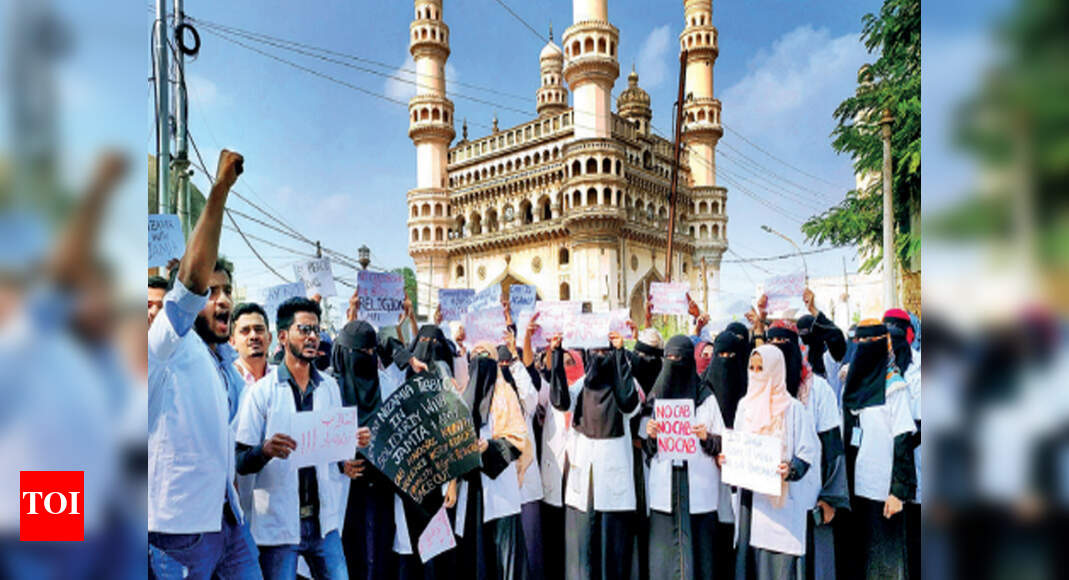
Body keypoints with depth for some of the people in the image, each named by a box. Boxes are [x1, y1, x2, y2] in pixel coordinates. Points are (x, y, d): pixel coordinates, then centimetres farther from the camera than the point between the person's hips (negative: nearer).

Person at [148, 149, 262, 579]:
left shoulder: (226, 366, 13)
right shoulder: (172, 348, -10)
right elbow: (191, 277, -27)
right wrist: (220, 189, -34)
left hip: (229, 519, 7)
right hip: (183, 525, -7)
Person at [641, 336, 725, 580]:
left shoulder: (707, 398, 3)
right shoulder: (656, 397, 11)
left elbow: (723, 444, 4)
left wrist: (707, 437, -15)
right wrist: (650, 435, -7)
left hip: (698, 484, -2)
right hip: (664, 486, 2)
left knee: (697, 545, -1)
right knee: (664, 548, 1)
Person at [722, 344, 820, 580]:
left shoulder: (792, 408, -5)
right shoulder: (744, 405, 10)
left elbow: (809, 450, -7)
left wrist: (792, 469, -23)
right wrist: (727, 458, -1)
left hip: (780, 498, -5)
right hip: (748, 494, 5)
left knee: (779, 559, -3)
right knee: (748, 553, 8)